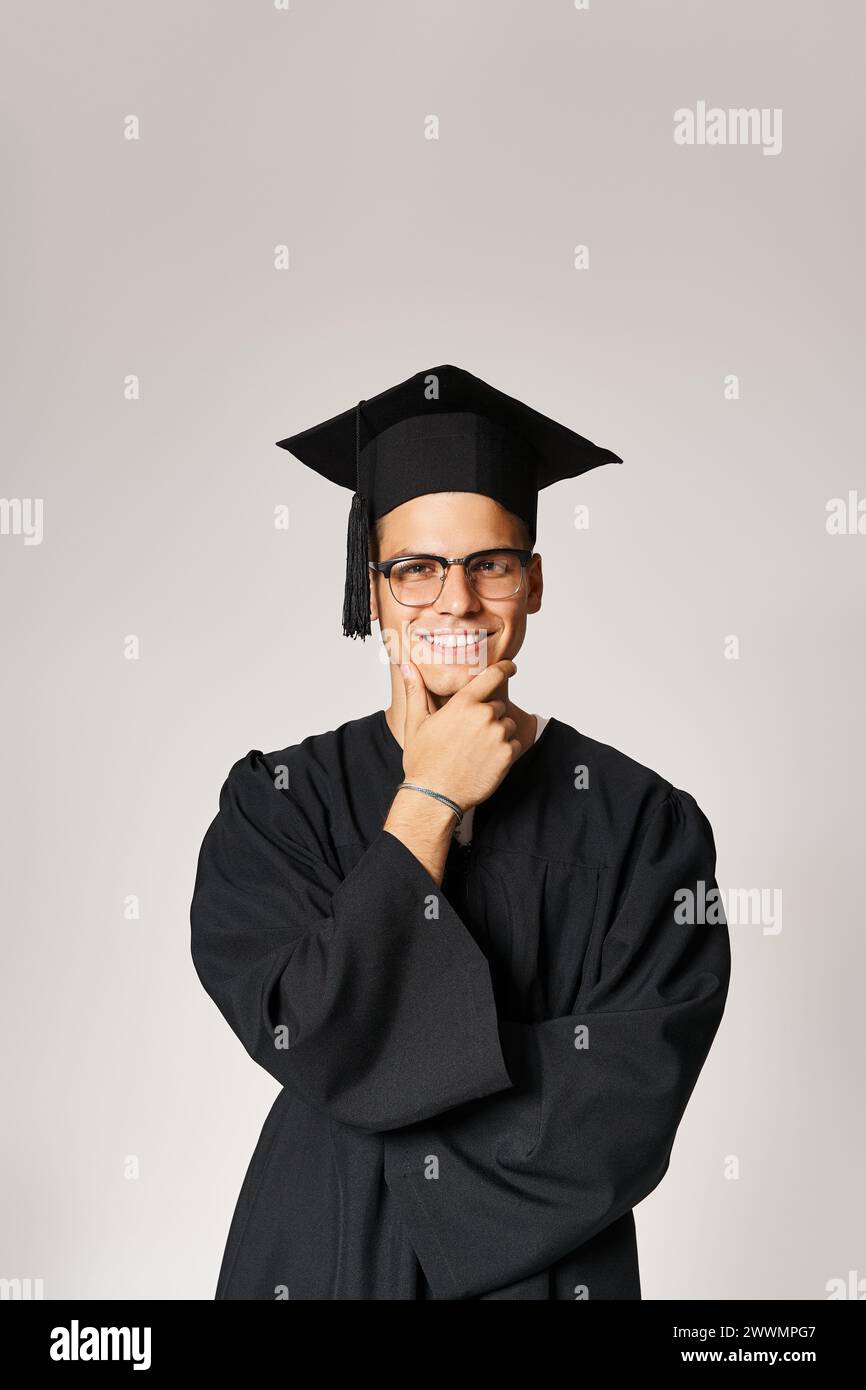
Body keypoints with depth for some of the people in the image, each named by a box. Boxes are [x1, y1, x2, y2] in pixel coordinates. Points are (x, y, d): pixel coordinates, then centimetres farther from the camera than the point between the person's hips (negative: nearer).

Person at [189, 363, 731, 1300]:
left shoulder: (646, 824, -11)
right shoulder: (279, 804, -9)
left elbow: (629, 1104, -17)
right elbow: (314, 1047, -20)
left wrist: (384, 1085, -18)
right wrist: (428, 799, -20)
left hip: (555, 1265, 0)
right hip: (322, 1262, 0)